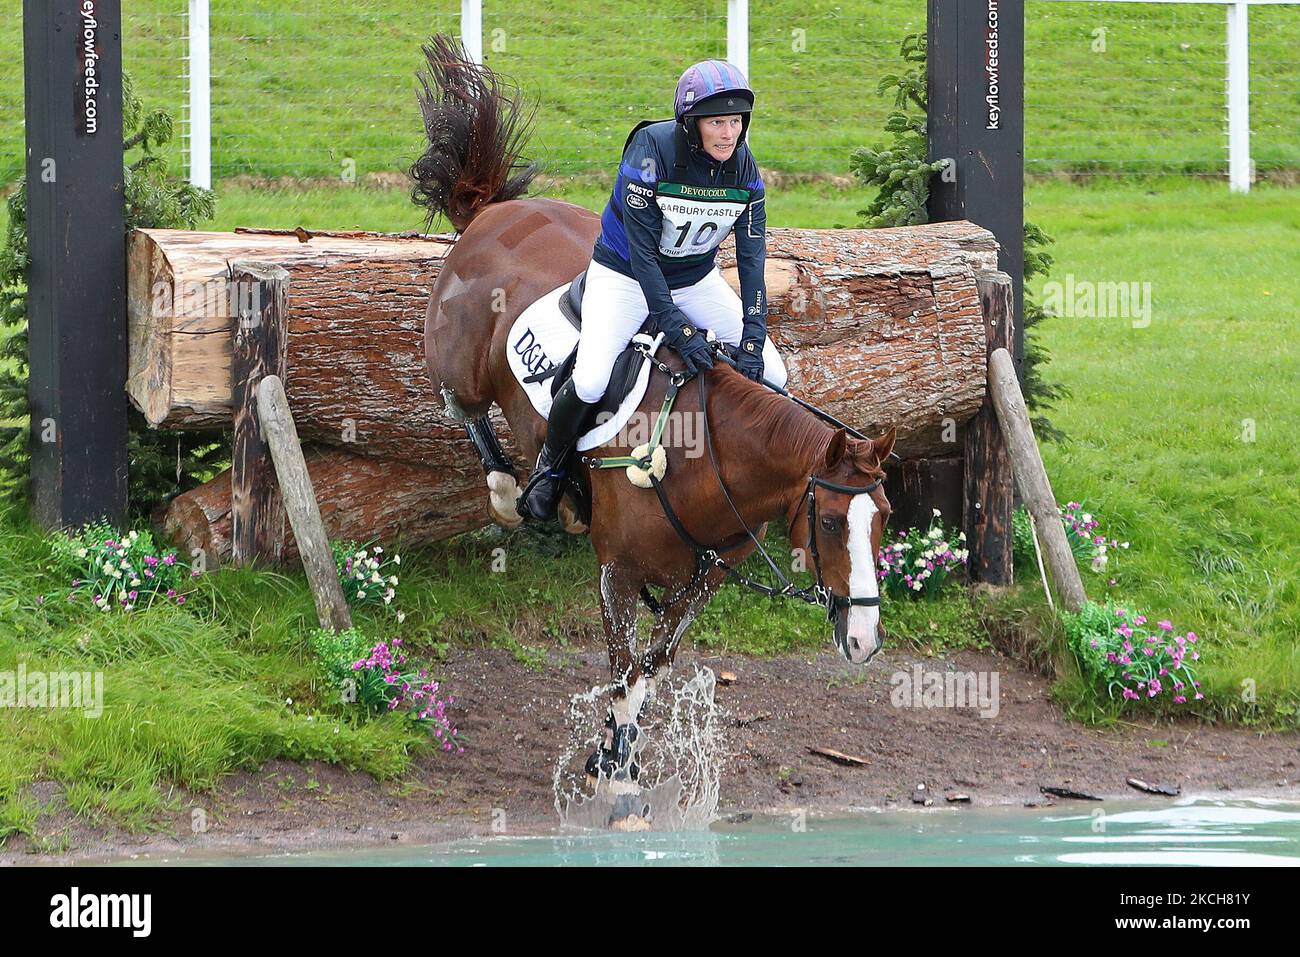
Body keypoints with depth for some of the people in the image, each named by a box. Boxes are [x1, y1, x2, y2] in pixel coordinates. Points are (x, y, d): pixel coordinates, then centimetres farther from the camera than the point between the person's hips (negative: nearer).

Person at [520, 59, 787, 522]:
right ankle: (551, 466, 4)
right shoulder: (652, 149, -28)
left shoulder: (743, 166, -13)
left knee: (771, 375, -6)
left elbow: (752, 255, -13)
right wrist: (677, 329, -33)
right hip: (626, 276, -5)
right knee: (590, 383, -25)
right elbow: (642, 251, -28)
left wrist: (753, 336, -24)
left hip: (697, 279, 5)